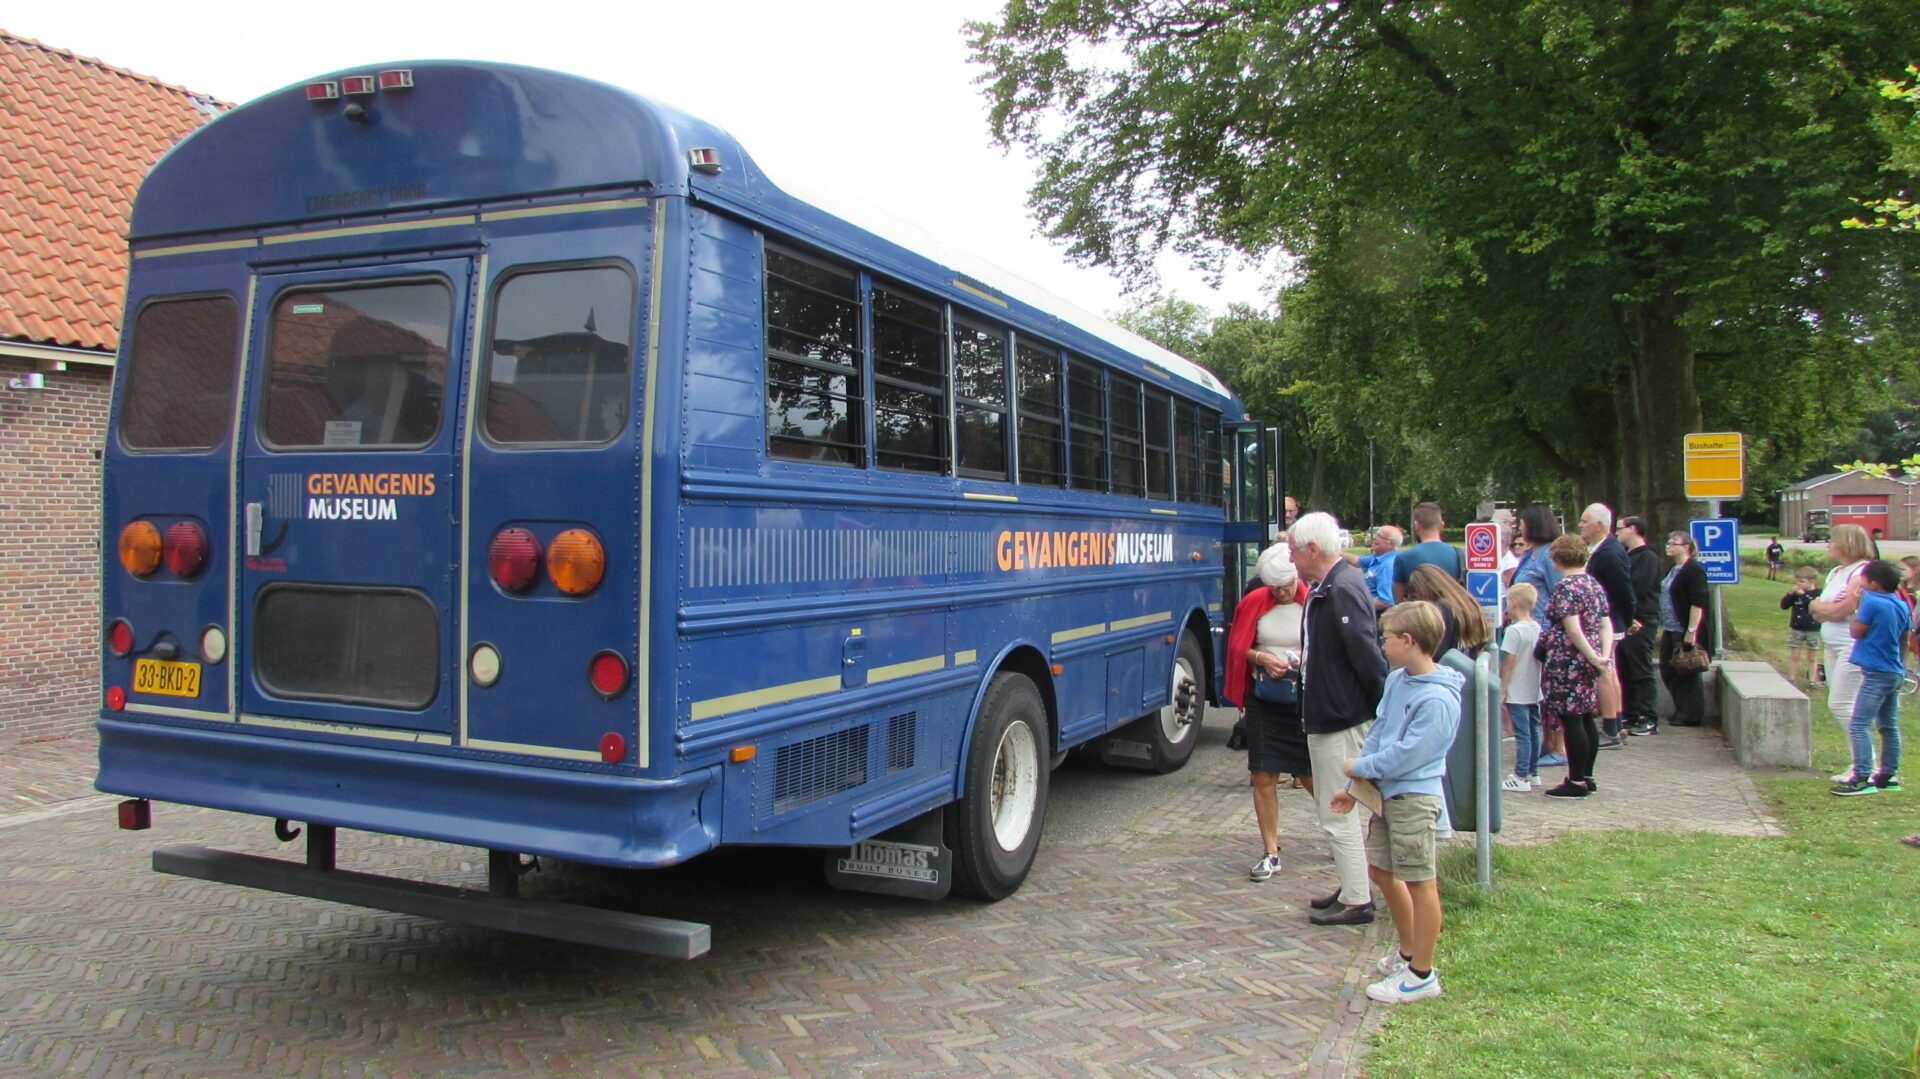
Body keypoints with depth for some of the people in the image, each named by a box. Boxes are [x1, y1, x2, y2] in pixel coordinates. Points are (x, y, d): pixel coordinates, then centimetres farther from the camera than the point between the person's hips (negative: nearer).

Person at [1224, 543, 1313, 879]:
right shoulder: (1255, 603, 2)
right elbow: (1237, 647, 7)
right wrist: (1261, 657, -12)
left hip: (1305, 699, -2)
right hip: (1263, 699, 3)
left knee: (1312, 776, 3)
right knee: (1263, 777, 1)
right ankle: (1271, 853, 12)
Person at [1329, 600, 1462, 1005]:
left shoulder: (1438, 699, -21)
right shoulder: (1396, 680, 5)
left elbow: (1407, 754, -23)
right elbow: (1377, 733, 12)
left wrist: (1360, 767, -10)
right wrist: (1354, 787, 11)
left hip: (1414, 799, -9)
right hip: (1384, 793, 9)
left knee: (1420, 883, 3)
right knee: (1381, 871, 19)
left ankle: (1421, 975, 15)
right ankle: (1409, 951, 36)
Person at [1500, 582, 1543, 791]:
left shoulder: (1514, 630, -17)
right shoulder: (1538, 628, 7)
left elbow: (1509, 662, -17)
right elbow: (1541, 657, 13)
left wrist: (1503, 688, -10)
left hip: (1517, 693, -8)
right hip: (1535, 691, 8)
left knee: (1521, 733, -5)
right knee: (1534, 731, 14)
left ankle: (1521, 777, -2)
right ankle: (1533, 772, 24)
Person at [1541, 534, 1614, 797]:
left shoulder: (1565, 586, -14)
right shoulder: (1595, 585, 12)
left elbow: (1573, 630, -21)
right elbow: (1605, 625, 8)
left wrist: (1593, 657, -15)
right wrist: (1604, 655, -1)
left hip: (1568, 660, -9)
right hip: (1588, 659, 9)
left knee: (1571, 721, -4)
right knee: (1585, 719, 14)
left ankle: (1576, 782, -1)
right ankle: (1587, 777, 20)